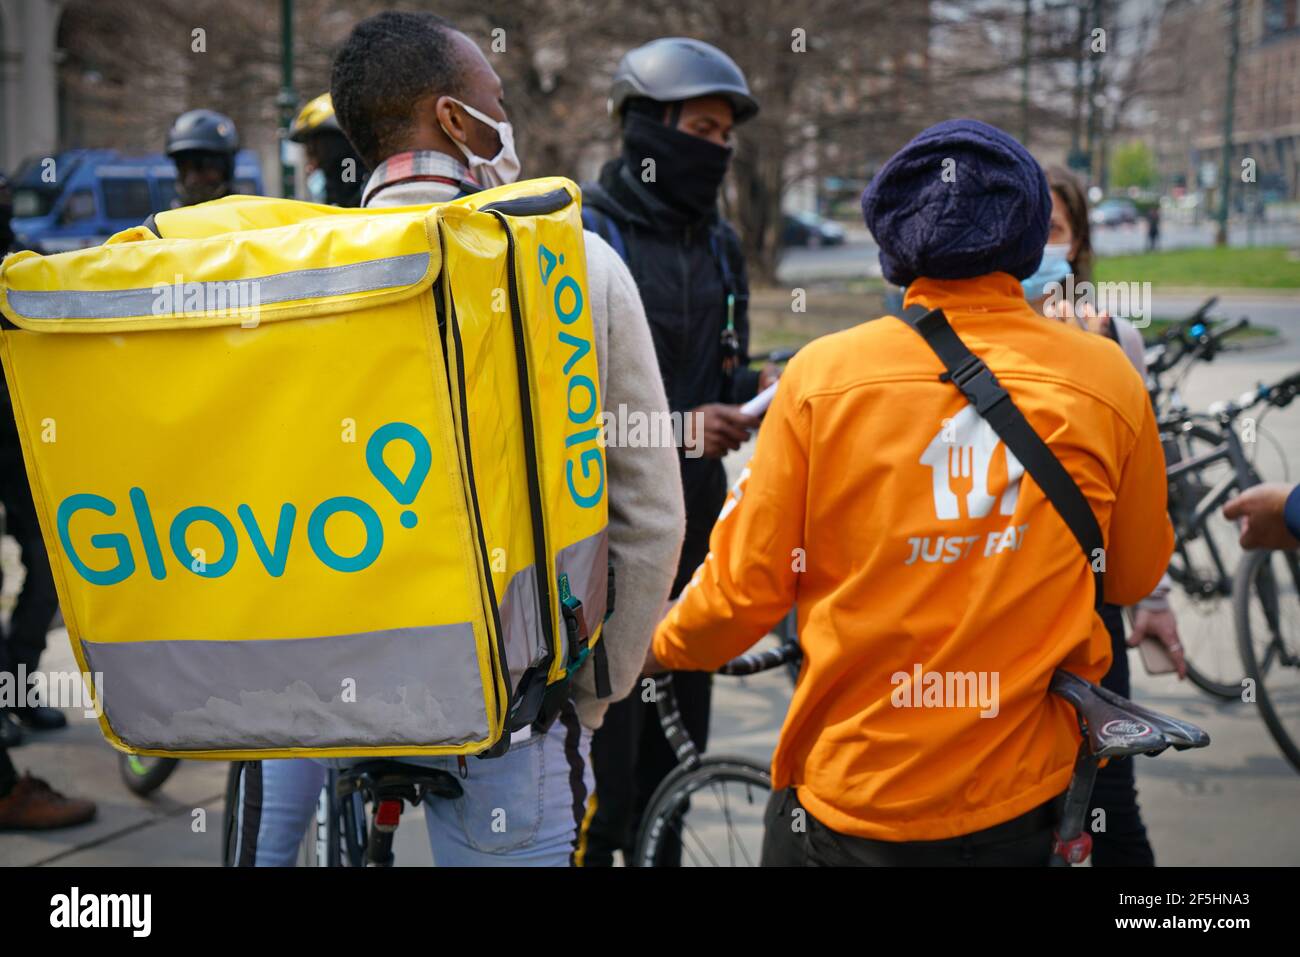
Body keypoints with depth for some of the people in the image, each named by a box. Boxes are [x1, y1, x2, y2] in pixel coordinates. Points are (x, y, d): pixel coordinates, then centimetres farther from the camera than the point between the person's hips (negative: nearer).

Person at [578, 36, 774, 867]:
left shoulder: (719, 244, 14)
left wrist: (756, 389, 0)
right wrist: (675, 427, -20)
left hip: (690, 525, 7)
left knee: (674, 756, 12)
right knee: (598, 771, -6)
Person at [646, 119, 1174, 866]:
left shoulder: (823, 373, -10)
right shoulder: (1105, 379, -6)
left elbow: (746, 589, -6)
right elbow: (1136, 577, 7)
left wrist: (659, 649, 15)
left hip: (845, 803, -1)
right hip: (1020, 805, 1)